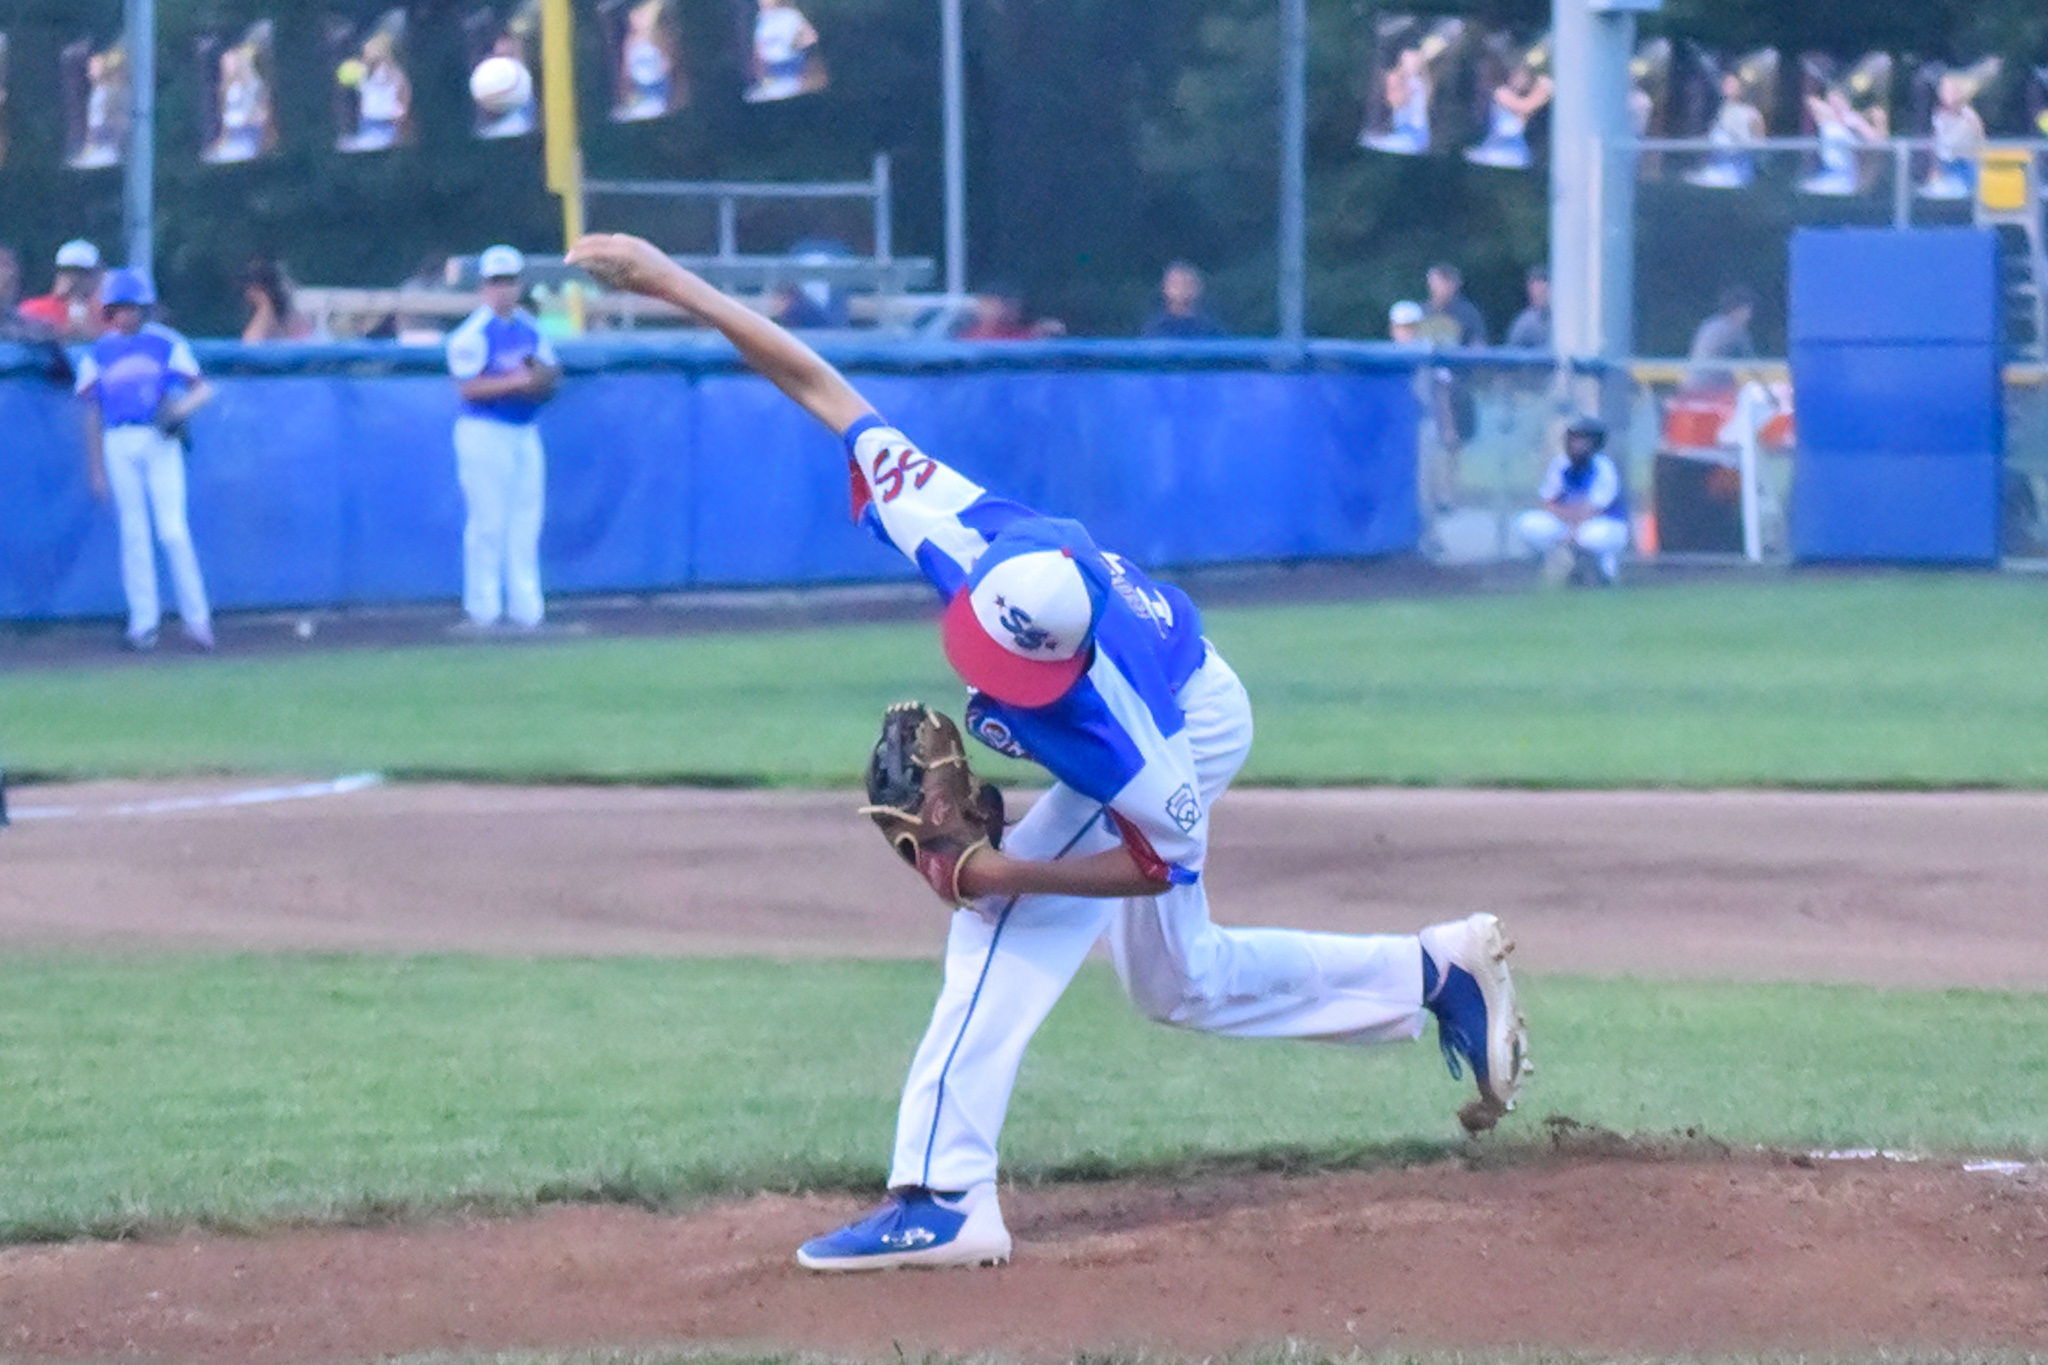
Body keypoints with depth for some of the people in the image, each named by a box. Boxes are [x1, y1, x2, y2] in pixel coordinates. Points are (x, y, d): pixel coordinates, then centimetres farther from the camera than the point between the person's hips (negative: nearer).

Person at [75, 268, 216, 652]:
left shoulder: (167, 344, 3)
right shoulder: (98, 354, 9)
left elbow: (202, 389, 0)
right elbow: (93, 413, 10)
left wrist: (181, 408, -22)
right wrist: (96, 469, 6)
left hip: (160, 441, -2)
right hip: (118, 444, 2)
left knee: (172, 530, -8)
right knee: (133, 534, 3)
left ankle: (196, 617, -1)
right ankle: (143, 621, 7)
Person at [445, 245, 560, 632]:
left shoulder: (530, 328, 14)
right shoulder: (473, 333, -8)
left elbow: (550, 375, 18)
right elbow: (468, 387, -15)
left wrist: (543, 381, -5)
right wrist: (516, 382, -22)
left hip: (525, 435, 7)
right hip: (485, 434, -7)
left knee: (526, 523, 5)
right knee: (488, 523, -6)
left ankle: (525, 609, 8)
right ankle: (482, 610, -2)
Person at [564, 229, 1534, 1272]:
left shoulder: (1096, 727, -45)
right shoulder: (957, 539, -34)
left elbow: (1162, 860, -28)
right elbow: (821, 388, -29)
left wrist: (999, 870, -34)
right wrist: (675, 288, -31)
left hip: (1187, 732, -8)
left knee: (1007, 922, -23)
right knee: (1178, 981, 21)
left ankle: (944, 1198, -25)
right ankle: (1437, 971, 31)